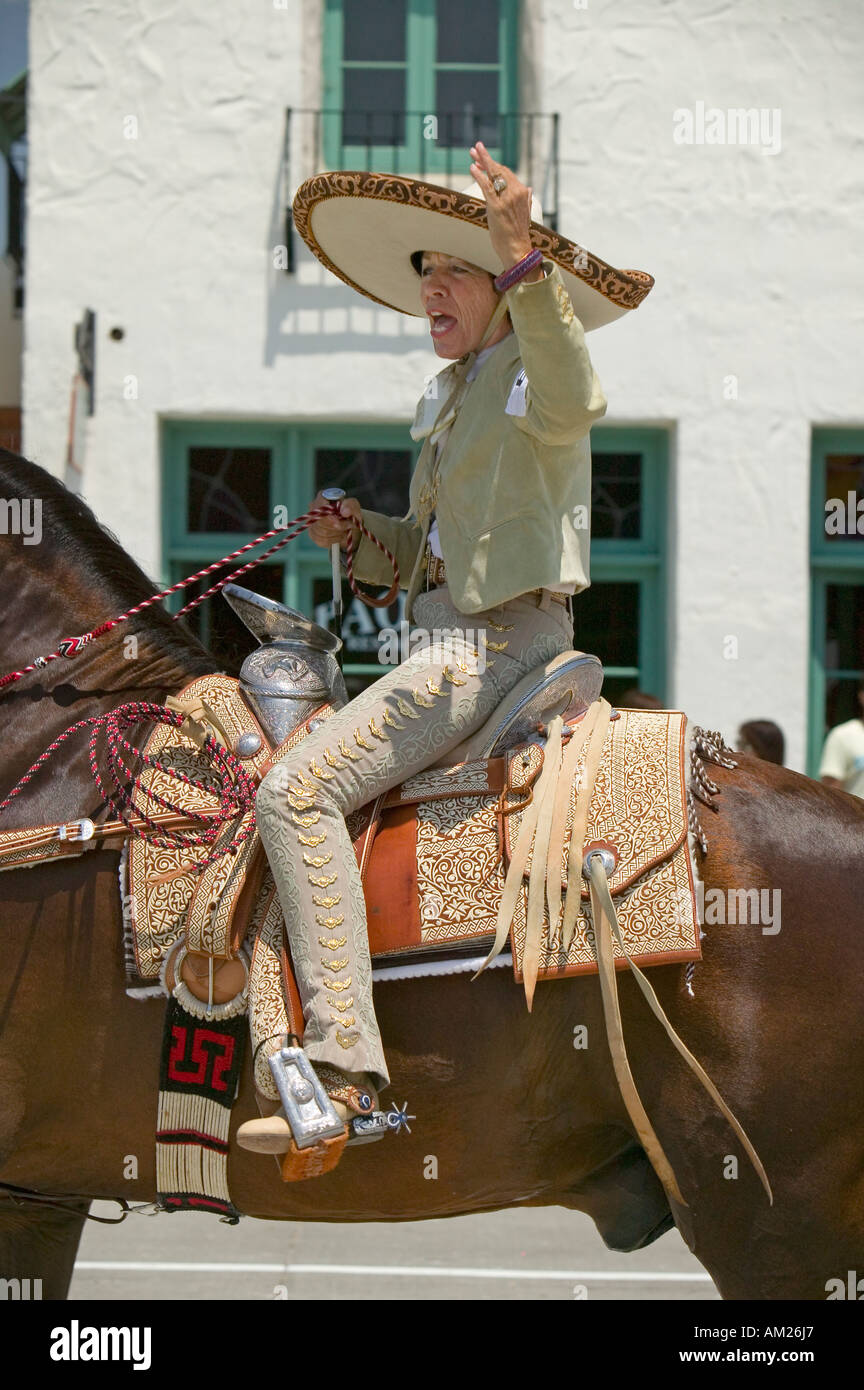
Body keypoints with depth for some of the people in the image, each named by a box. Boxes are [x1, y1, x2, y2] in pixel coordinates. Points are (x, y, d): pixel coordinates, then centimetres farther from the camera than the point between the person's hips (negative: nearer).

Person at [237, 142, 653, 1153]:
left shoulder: (533, 368, -8)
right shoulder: (452, 395, 19)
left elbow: (568, 405, -36)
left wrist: (523, 260, -47)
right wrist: (356, 534, 6)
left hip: (498, 647, -10)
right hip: (451, 643, 10)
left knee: (297, 792, -22)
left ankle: (343, 1068, -27)